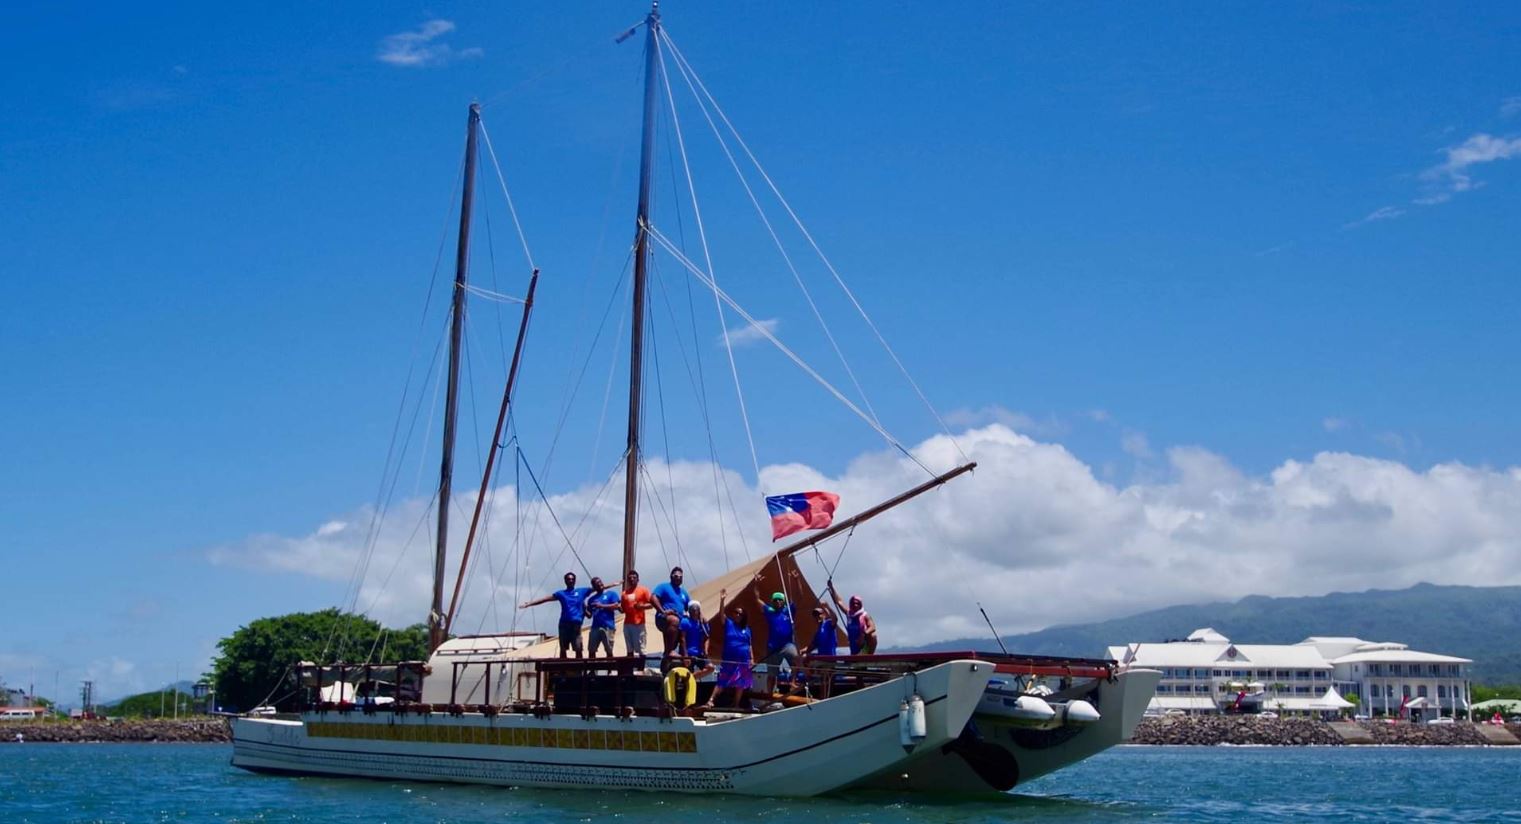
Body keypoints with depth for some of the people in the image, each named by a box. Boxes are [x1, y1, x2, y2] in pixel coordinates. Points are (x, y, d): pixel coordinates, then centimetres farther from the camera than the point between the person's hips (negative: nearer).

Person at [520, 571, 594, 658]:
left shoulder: (582, 591, 11)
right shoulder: (561, 593, 10)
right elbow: (544, 599, 7)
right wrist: (529, 603, 2)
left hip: (576, 624, -1)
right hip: (564, 624, 1)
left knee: (578, 649, -6)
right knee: (563, 649, 3)